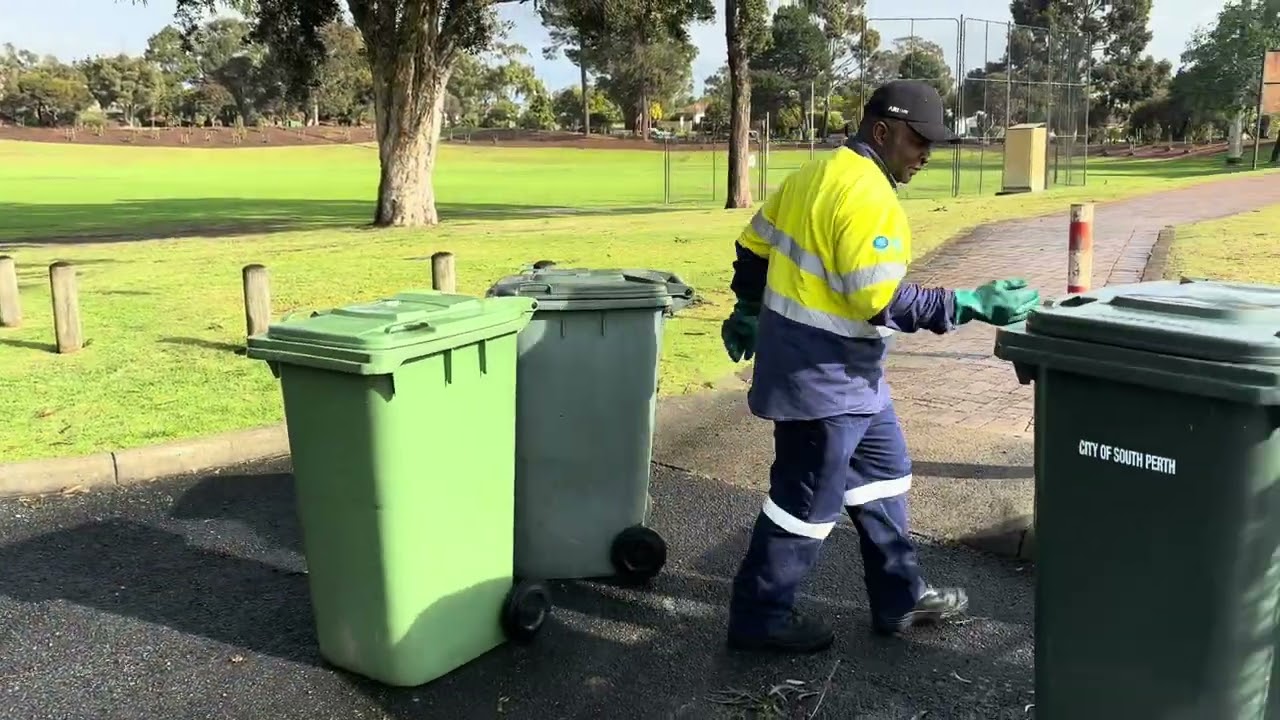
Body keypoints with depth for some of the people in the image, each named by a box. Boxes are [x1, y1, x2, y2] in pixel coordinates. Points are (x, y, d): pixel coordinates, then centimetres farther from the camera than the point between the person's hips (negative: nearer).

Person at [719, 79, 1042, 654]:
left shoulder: (817, 172, 8)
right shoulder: (868, 197, -22)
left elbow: (754, 246, 15)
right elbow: (880, 302, -28)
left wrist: (749, 310, 28)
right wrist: (971, 304, -24)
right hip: (823, 375, -11)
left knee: (883, 472, 20)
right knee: (808, 499, 2)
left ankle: (899, 599, 32)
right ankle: (759, 617, 17)